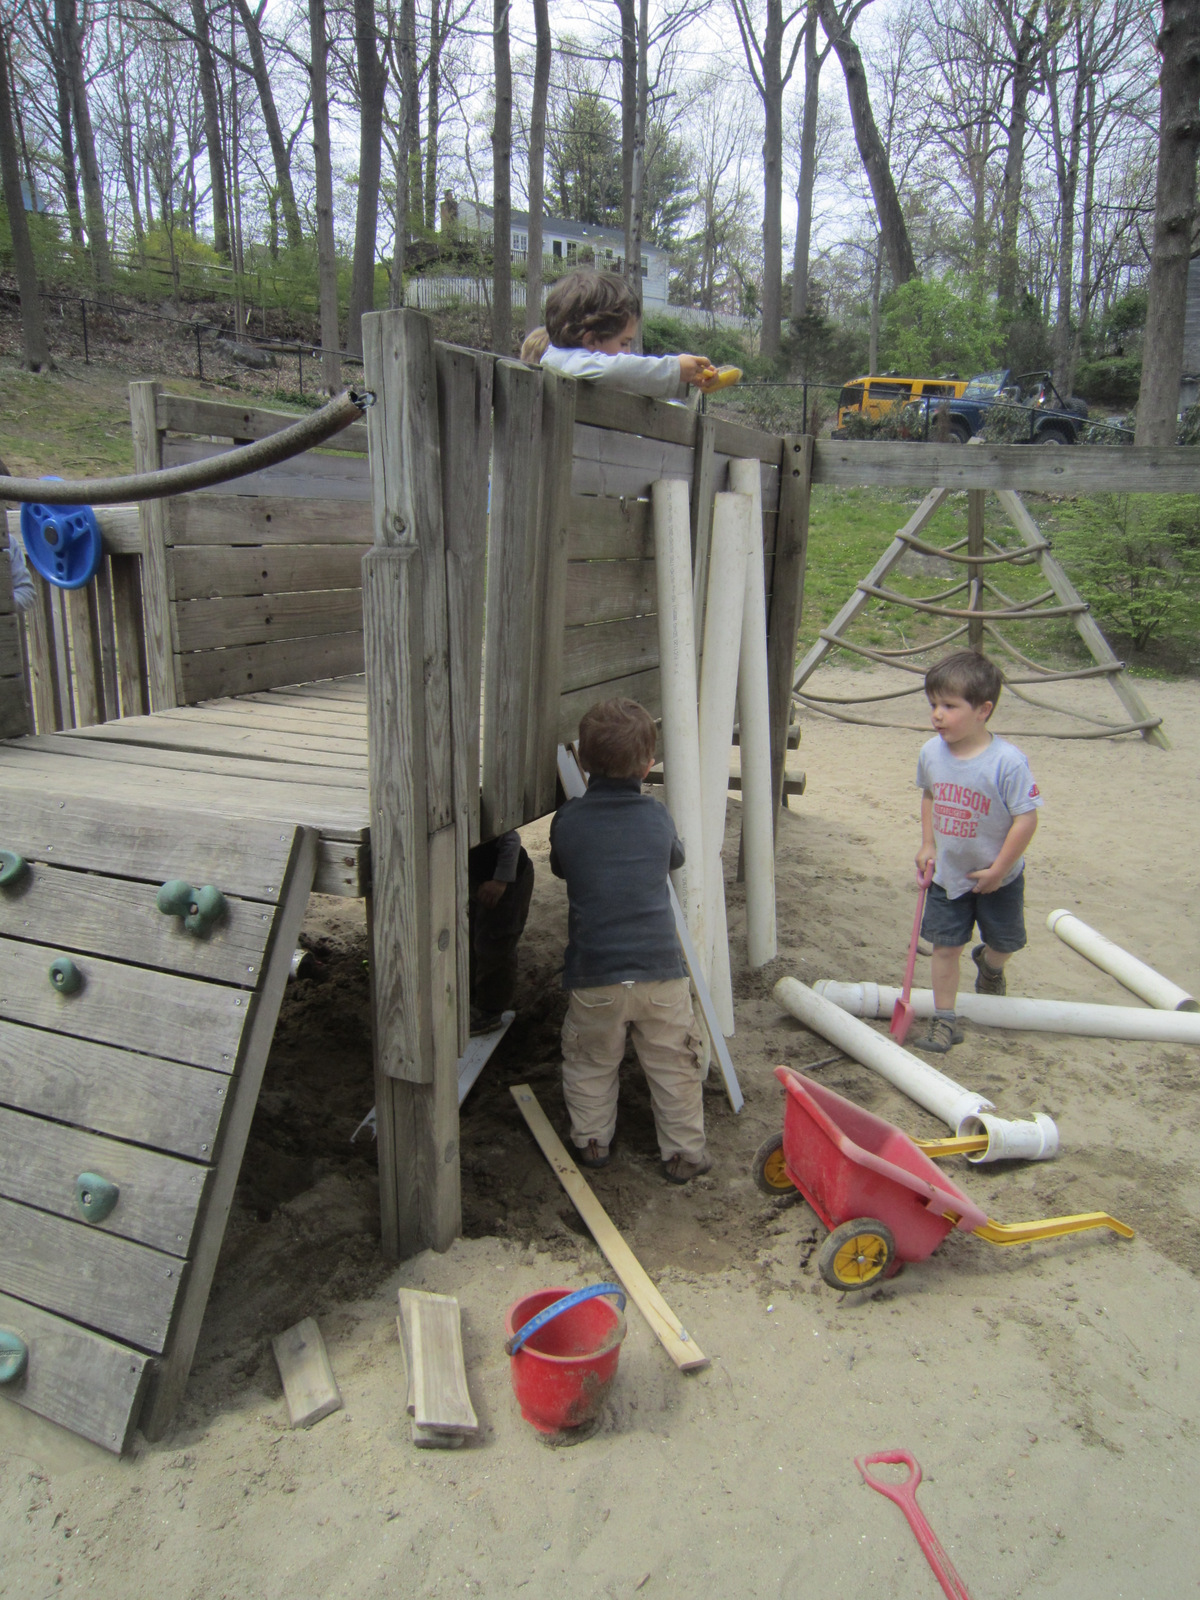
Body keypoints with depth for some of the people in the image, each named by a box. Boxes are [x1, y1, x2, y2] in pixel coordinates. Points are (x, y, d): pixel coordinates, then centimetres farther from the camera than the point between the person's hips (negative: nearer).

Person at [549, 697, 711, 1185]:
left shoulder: (567, 820, -4)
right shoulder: (658, 818, -1)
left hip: (594, 978, 0)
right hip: (661, 970, 0)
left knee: (590, 1065, 21)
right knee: (674, 1068, 15)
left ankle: (592, 1141, 33)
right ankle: (684, 1153, 25)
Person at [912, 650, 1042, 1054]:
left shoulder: (1007, 761, -27)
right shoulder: (931, 752, -10)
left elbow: (1026, 819, -22)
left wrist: (998, 870, -17)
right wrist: (927, 846, 3)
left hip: (997, 878, -3)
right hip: (947, 873, 3)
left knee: (1003, 942, 18)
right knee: (945, 945, 3)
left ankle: (990, 965, 53)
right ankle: (944, 1020, 15)